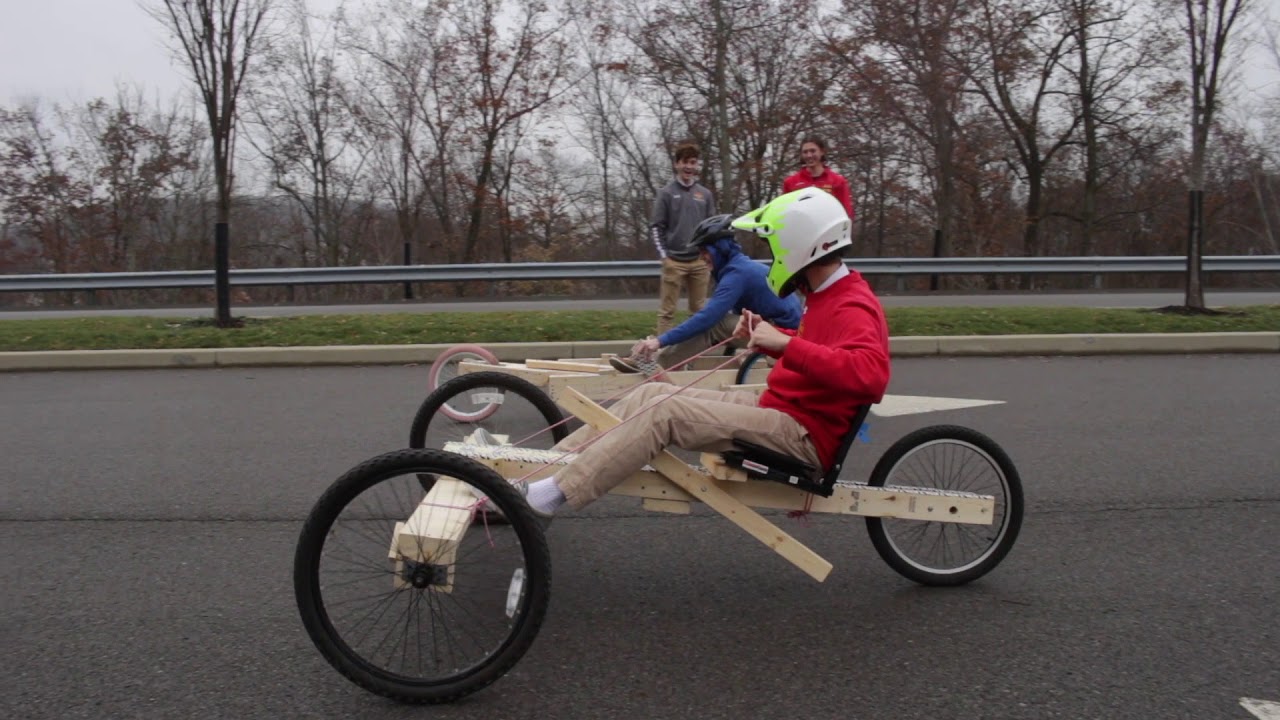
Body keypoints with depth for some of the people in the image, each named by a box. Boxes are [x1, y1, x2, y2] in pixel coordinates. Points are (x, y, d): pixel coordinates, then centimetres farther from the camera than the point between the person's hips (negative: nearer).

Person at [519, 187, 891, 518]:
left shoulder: (851, 307, -18)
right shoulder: (827, 296, 12)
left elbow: (871, 374, -37)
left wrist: (786, 343, -38)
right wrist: (765, 337, 7)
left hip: (804, 436, -10)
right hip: (780, 410, 10)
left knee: (665, 411, -22)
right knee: (653, 393, 1)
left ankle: (549, 495, -20)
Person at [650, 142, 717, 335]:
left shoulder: (705, 194, 10)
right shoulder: (666, 193, 0)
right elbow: (656, 226, -2)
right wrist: (664, 256, -9)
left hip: (699, 261, 3)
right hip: (673, 261, -3)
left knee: (699, 310, 9)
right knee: (667, 310, -2)